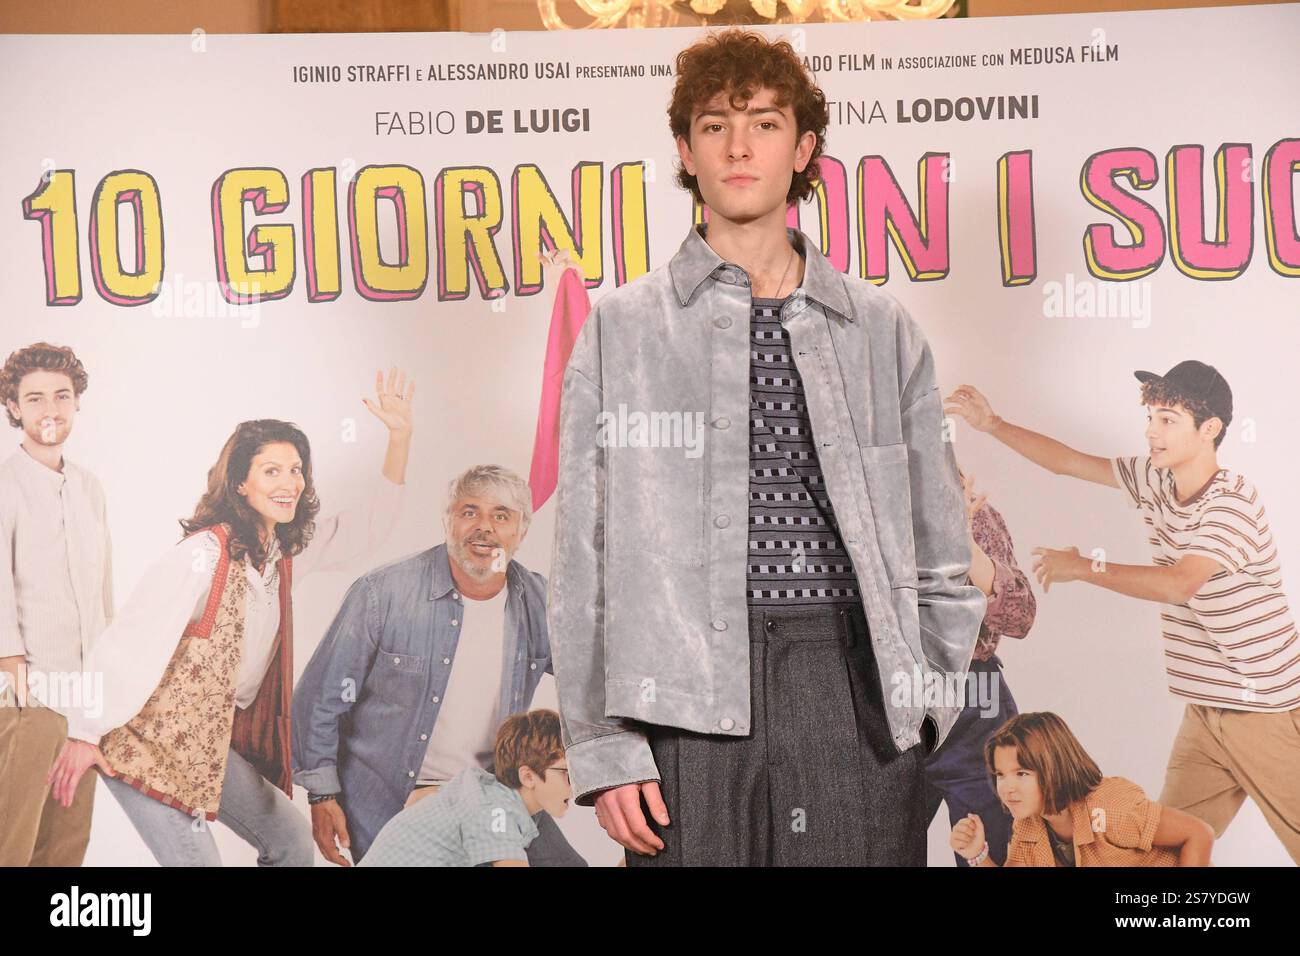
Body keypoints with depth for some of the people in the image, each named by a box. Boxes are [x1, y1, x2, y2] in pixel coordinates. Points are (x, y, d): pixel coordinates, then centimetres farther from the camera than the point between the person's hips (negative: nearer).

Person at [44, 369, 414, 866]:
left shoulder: (286, 549, 3)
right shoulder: (203, 554, -22)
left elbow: (368, 529, 8)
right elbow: (127, 641, -22)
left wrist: (400, 435, 0)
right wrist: (85, 735, -19)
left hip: (214, 744, 8)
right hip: (150, 744, -8)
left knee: (292, 840, 9)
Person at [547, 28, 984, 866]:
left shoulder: (884, 331, 11)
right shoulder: (623, 329, 6)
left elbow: (941, 554, 13)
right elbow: (583, 556, 2)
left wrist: (927, 702, 3)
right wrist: (602, 748, -4)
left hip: (858, 699, 2)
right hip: (691, 699, -1)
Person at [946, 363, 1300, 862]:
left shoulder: (1232, 500, -18)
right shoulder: (1155, 481, 3)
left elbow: (1178, 584, -30)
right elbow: (1069, 461, 9)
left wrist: (1083, 567, -21)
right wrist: (992, 424, 0)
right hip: (1205, 710, 7)